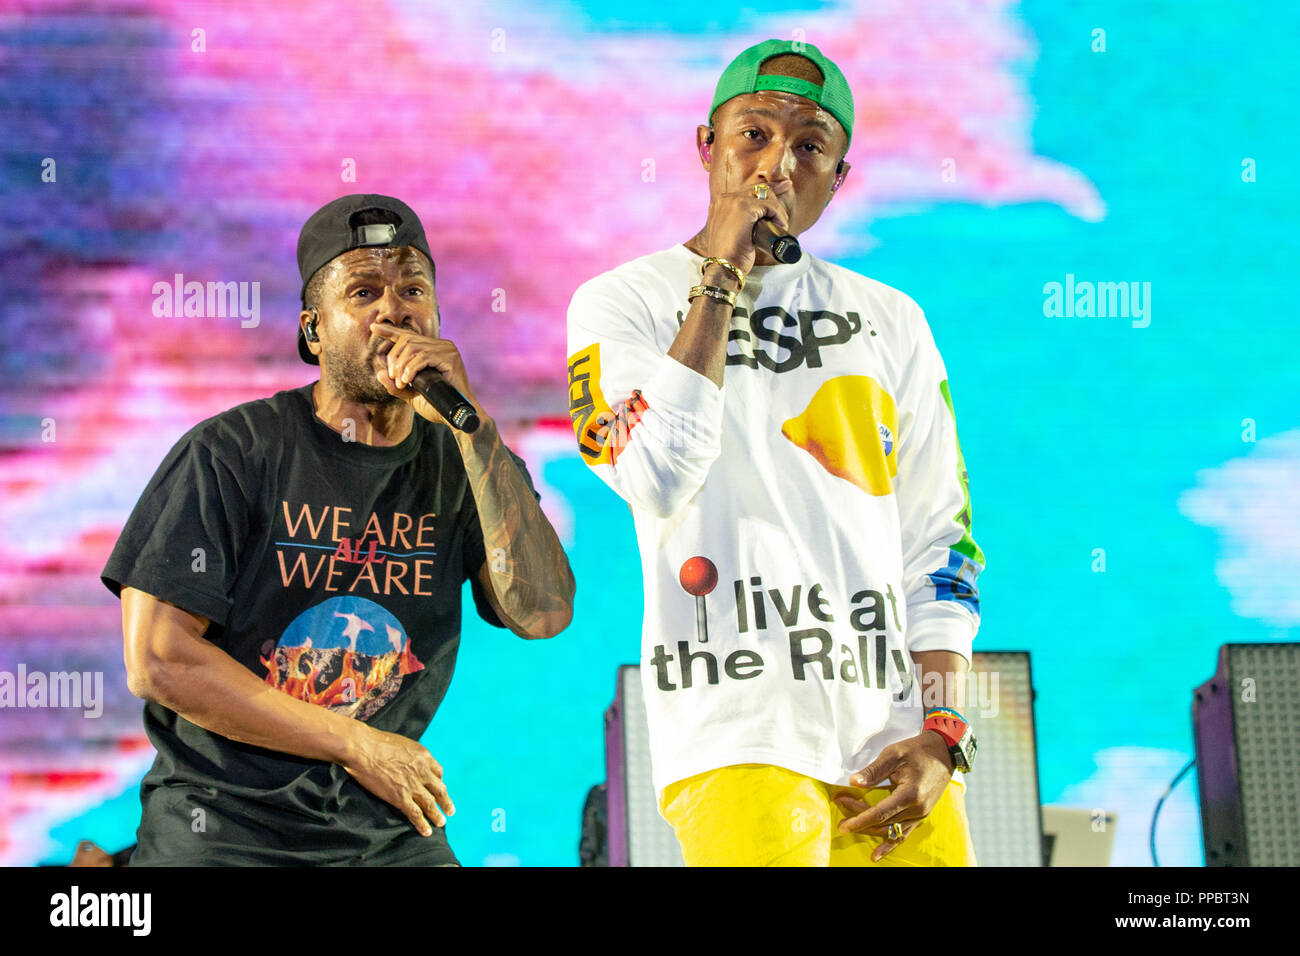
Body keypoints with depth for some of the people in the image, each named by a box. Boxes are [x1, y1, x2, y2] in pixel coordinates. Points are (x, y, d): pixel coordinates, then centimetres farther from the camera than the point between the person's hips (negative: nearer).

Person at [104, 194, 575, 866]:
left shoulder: (463, 464, 4)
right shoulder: (230, 452, -6)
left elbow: (543, 614, -12)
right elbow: (157, 661, -12)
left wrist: (471, 425, -18)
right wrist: (357, 744, -10)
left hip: (389, 831, 4)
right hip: (223, 824, -3)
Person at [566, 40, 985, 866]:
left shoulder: (890, 322, 15)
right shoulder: (622, 302, 6)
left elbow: (939, 539, 13)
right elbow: (658, 481, -12)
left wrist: (942, 734, 2)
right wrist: (722, 277, -8)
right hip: (741, 731, -3)